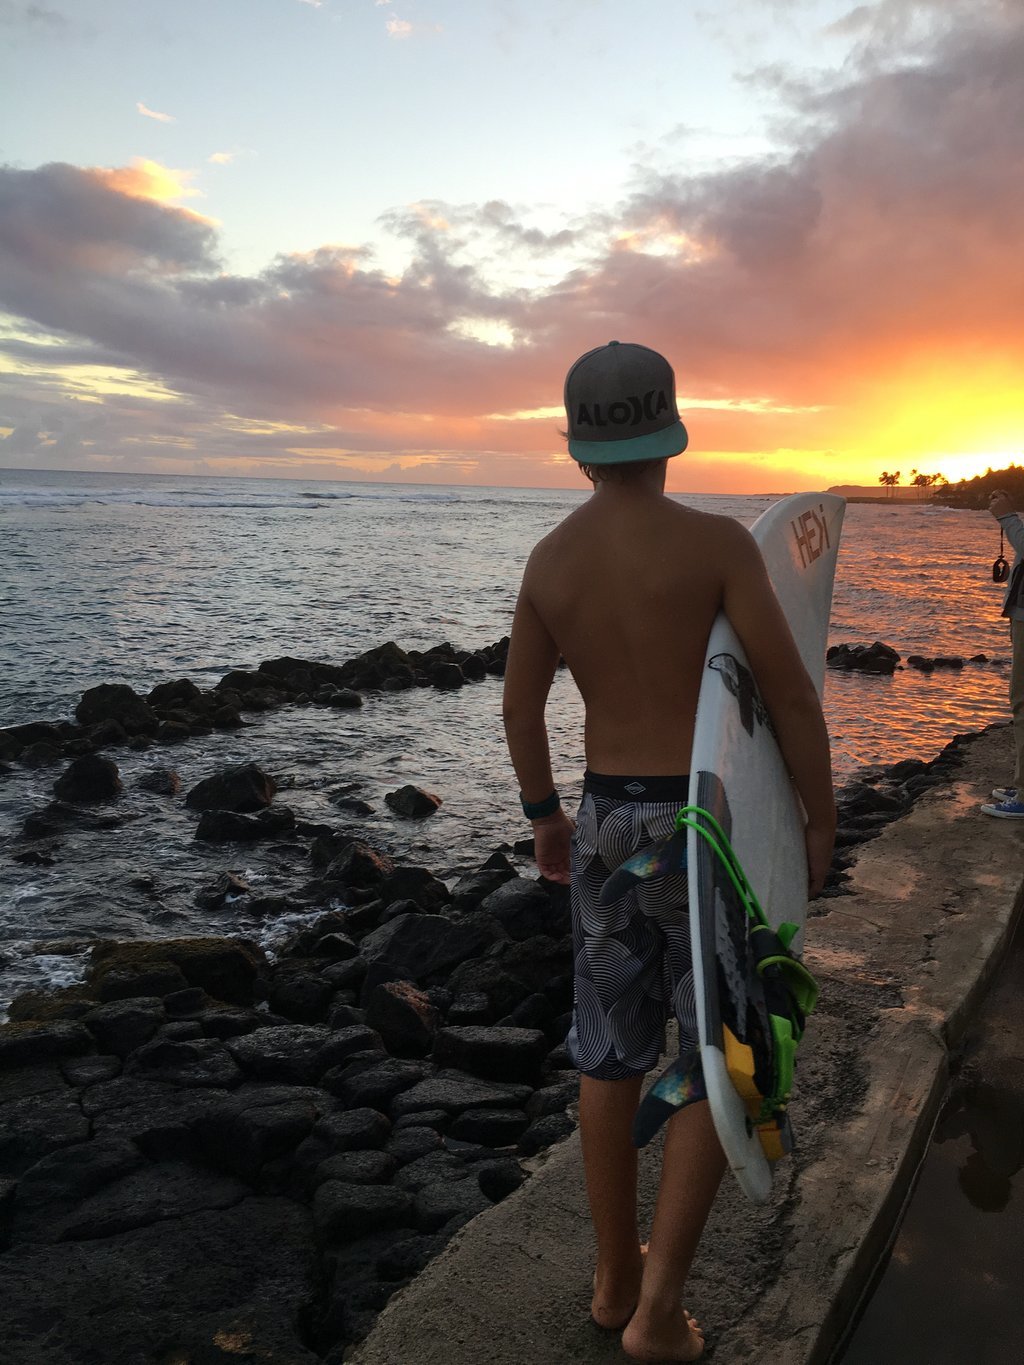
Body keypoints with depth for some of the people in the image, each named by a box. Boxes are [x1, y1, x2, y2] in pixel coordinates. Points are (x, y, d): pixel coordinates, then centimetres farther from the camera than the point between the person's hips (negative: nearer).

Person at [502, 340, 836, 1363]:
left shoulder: (549, 558, 2)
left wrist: (543, 817, 22)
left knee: (613, 1054, 16)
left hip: (607, 820, 5)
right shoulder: (717, 541, -14)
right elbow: (792, 694, -15)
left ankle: (616, 1278, 31)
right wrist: (822, 822, -1)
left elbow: (520, 708, 8)